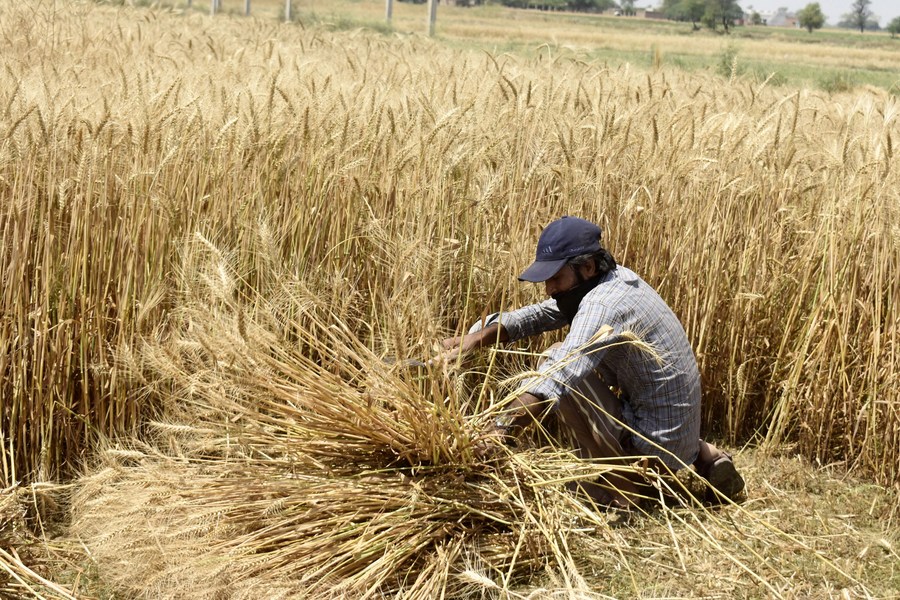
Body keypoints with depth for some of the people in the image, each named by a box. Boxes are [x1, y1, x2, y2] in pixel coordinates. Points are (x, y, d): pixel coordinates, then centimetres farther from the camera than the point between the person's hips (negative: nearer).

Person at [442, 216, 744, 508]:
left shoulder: (603, 304, -24)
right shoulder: (616, 279, 3)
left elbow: (557, 379, -38)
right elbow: (537, 315, 6)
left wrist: (498, 432, -43)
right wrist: (477, 337, -7)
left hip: (656, 441, -9)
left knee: (562, 365, -17)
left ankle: (616, 484, -6)